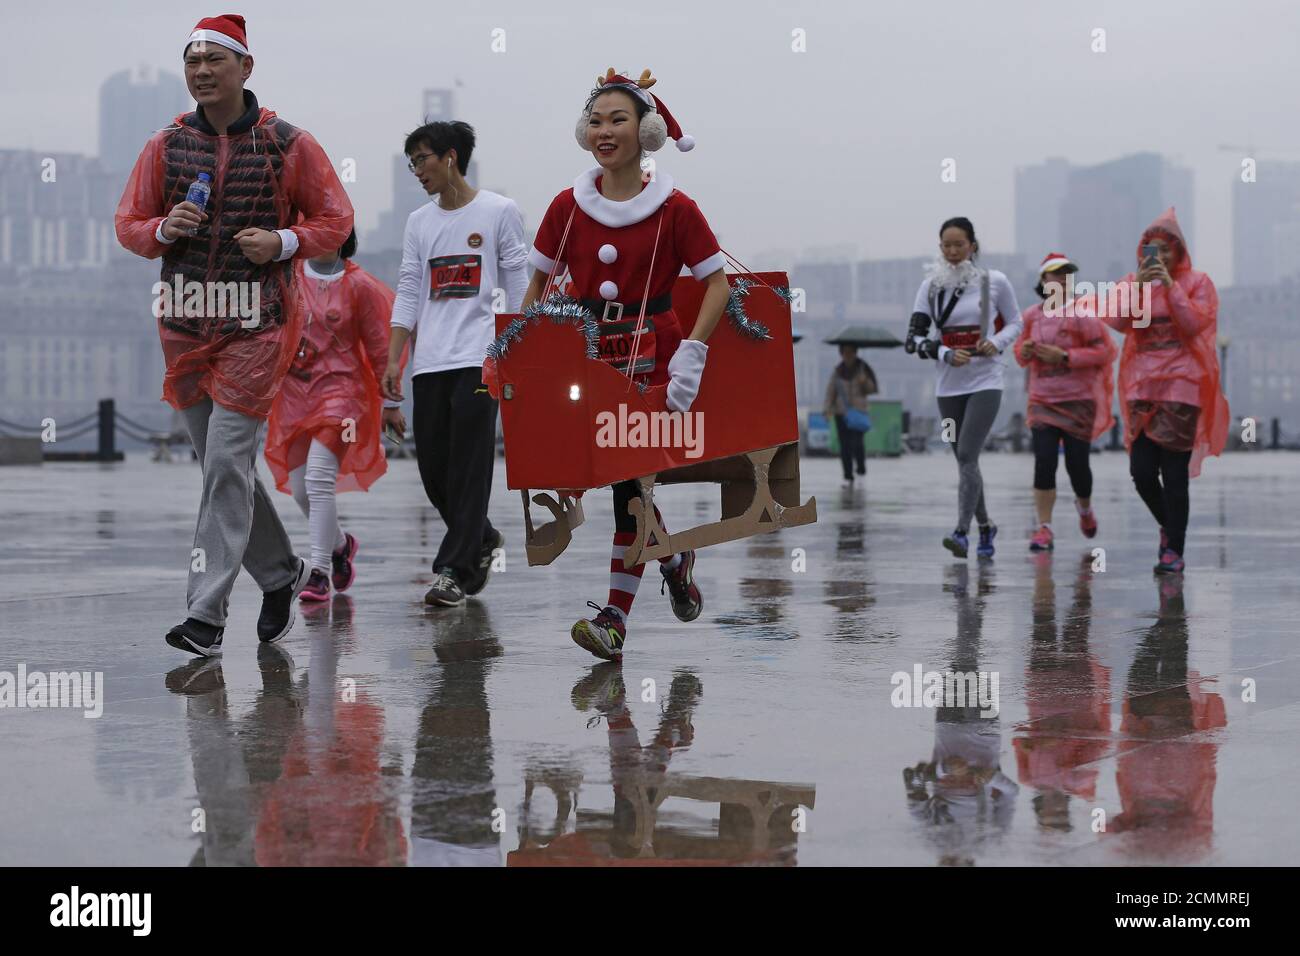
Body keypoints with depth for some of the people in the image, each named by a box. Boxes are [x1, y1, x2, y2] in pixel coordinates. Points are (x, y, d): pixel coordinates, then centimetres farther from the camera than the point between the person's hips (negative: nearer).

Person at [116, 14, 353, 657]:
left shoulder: (288, 145, -2)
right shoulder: (165, 146, 7)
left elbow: (335, 219, 3)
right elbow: (128, 223, 11)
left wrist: (284, 241, -14)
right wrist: (161, 231, -11)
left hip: (256, 325, -4)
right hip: (184, 324, 5)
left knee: (228, 464, -12)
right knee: (224, 466, 12)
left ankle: (206, 615, -11)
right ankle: (281, 574, 33)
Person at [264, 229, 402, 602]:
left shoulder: (359, 285, -3)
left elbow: (379, 346, 2)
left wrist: (391, 402, 5)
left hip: (340, 387, -4)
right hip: (294, 389, 4)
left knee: (319, 478, -18)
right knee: (300, 489, 7)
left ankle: (319, 571, -14)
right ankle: (341, 545, 34)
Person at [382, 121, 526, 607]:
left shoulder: (500, 212, 1)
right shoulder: (419, 222, 14)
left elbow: (516, 287, 1)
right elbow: (408, 293, 13)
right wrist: (393, 360, 7)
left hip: (478, 360, -5)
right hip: (429, 364, 5)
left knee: (468, 467, -9)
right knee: (433, 467, 5)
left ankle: (453, 570, -7)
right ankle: (483, 540, 27)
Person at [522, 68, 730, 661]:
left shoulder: (674, 209, -5)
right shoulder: (568, 206, 5)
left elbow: (717, 285, -4)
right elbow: (538, 284, 12)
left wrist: (690, 356, -14)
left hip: (650, 357, -3)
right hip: (584, 353, 3)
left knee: (631, 478, -6)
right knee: (626, 479, 3)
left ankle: (614, 619, 3)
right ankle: (673, 557, 28)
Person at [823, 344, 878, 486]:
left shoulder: (862, 368, 1)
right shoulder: (838, 370, 7)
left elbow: (873, 389, 2)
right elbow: (831, 390, 5)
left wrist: (865, 381, -18)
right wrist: (828, 409, -6)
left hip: (858, 411, -2)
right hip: (841, 412, 2)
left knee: (857, 443, -14)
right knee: (845, 446, 0)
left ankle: (861, 470, 10)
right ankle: (848, 478, 5)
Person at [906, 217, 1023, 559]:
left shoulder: (994, 281, -2)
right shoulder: (931, 286, 4)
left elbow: (1014, 322, 9)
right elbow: (915, 336, 2)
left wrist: (996, 343, -11)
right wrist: (945, 354, -14)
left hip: (986, 381, -4)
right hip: (948, 385, 4)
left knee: (967, 456, -17)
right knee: (964, 460, 11)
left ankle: (962, 533, -20)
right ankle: (985, 526, 29)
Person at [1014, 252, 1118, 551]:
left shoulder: (1081, 311, -6)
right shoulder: (1031, 316, 5)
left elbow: (1102, 352, -9)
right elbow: (1021, 351, 18)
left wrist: (1064, 356, -18)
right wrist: (1024, 352, -6)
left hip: (1078, 400, -2)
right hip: (1042, 400, 2)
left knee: (1077, 463, 3)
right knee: (1044, 462, -10)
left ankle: (1085, 507, 36)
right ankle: (1044, 529, -5)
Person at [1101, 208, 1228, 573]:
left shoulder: (1196, 282, 3)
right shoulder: (1131, 283, 10)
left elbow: (1195, 324, -11)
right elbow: (1118, 321, -5)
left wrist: (1169, 285, -15)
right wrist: (1140, 284, -16)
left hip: (1182, 386, -3)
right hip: (1142, 387, 3)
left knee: (1174, 472, -7)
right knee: (1141, 471, -1)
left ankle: (1174, 549, -1)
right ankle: (1169, 526, 27)